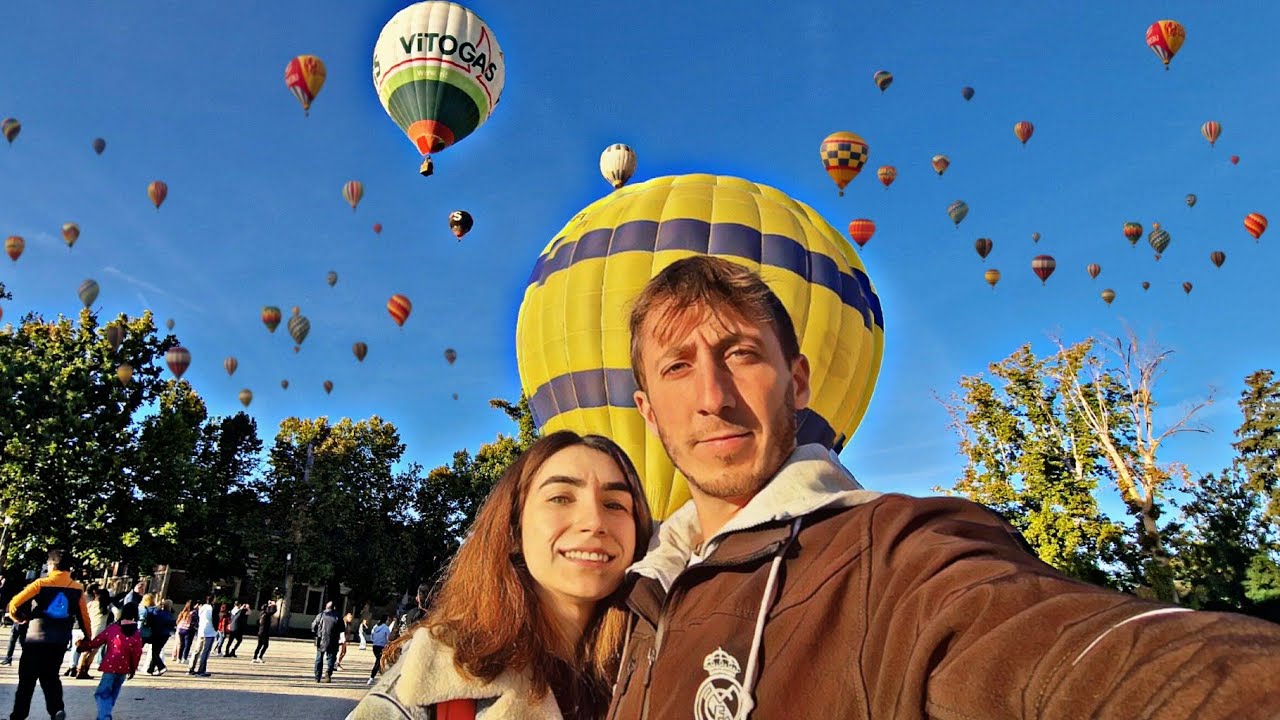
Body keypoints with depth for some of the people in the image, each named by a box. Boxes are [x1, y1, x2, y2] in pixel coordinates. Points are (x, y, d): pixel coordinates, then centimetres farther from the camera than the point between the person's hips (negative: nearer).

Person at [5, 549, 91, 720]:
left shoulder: (41, 583, -9)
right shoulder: (77, 588, 0)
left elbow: (14, 603, -14)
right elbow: (84, 617, 3)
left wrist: (18, 617, 8)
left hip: (36, 639, -3)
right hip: (60, 642, 3)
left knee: (27, 680, 10)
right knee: (51, 676, 17)